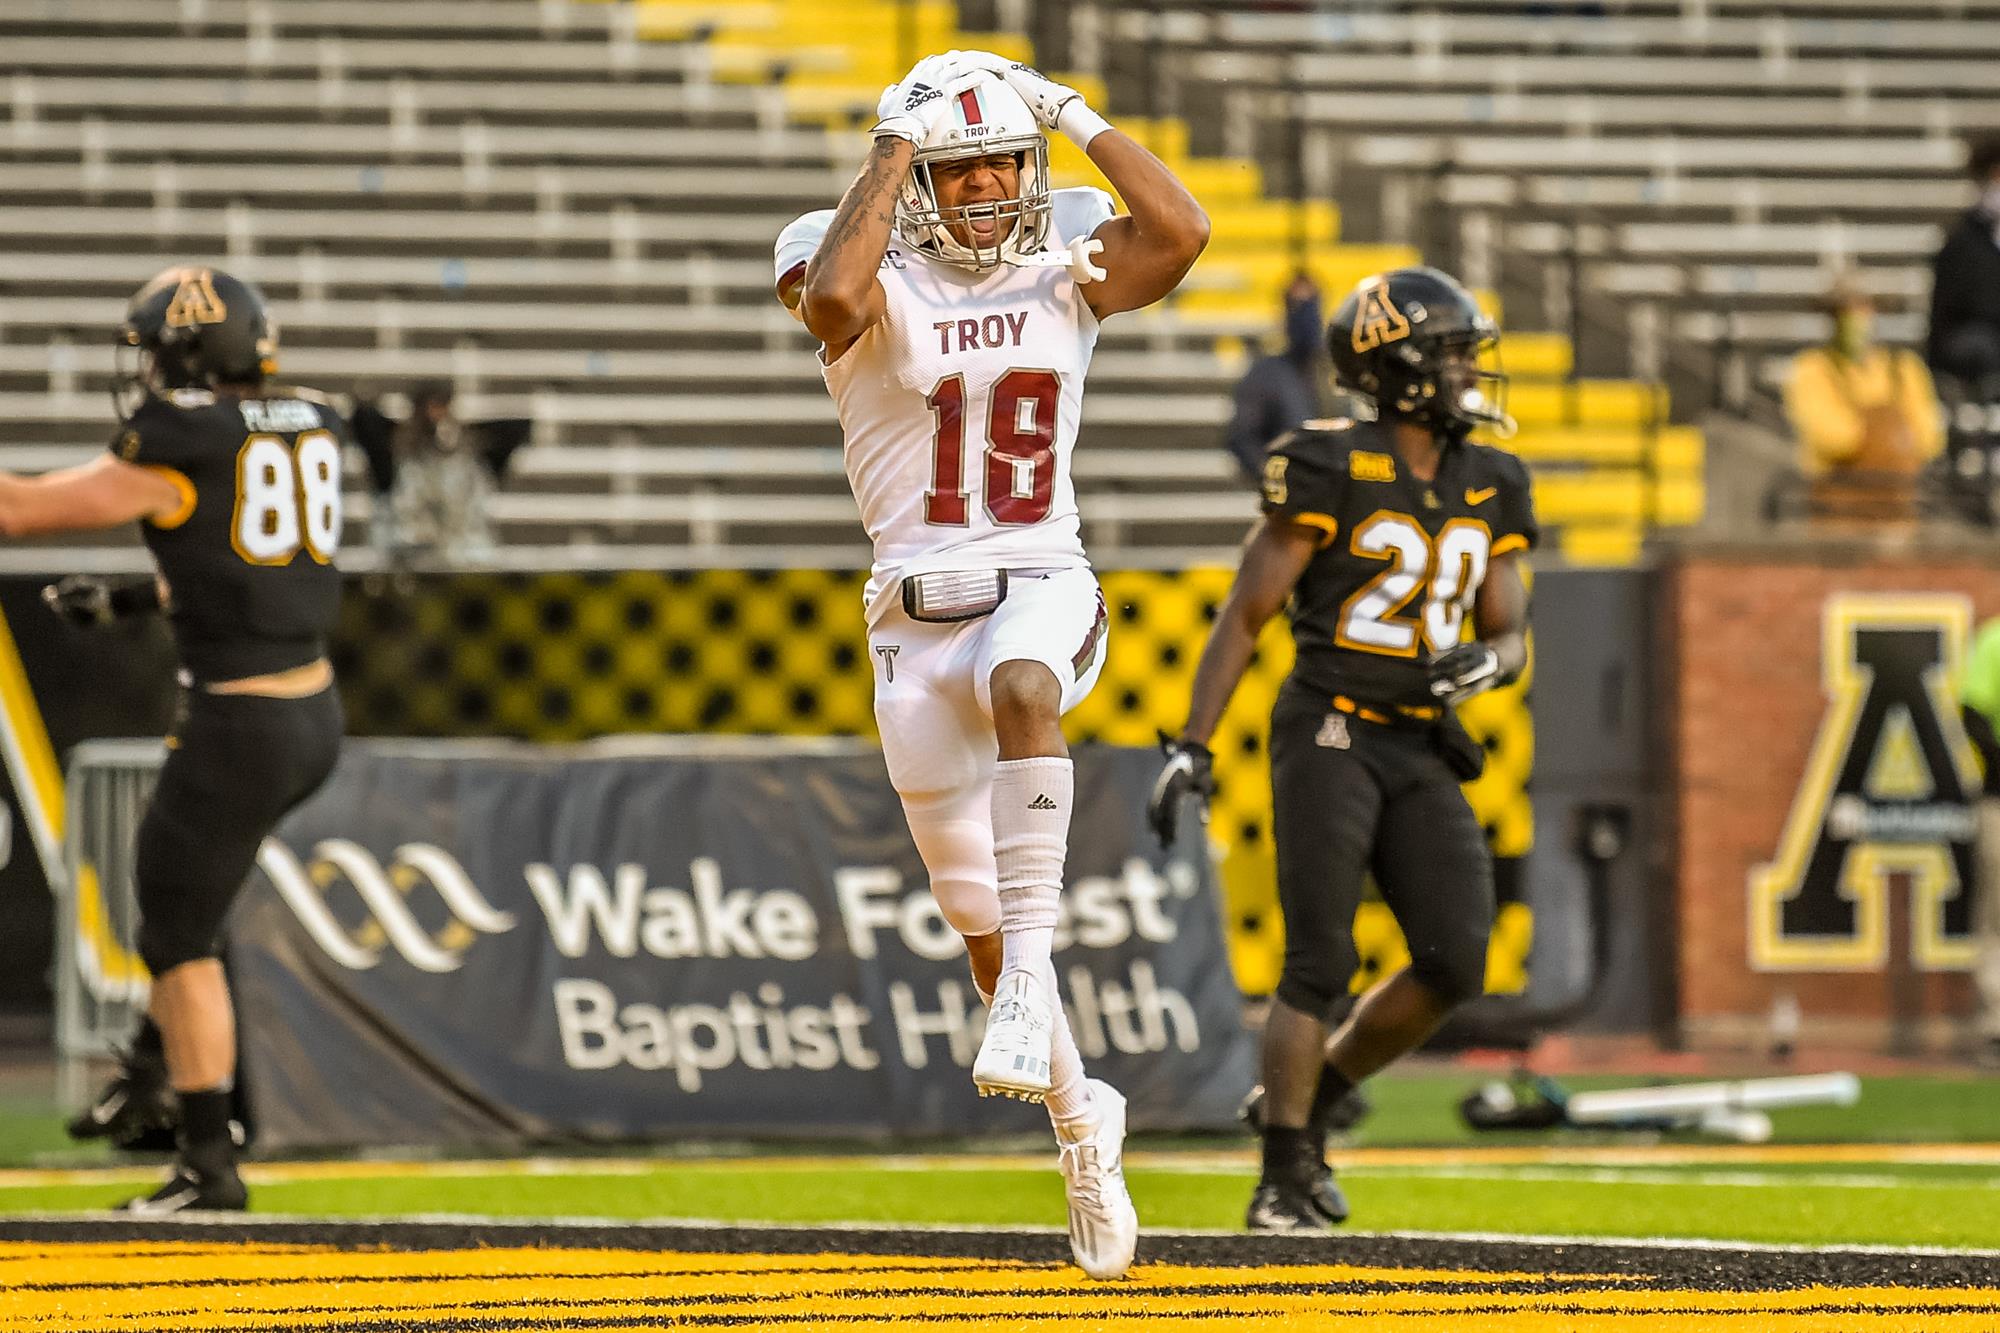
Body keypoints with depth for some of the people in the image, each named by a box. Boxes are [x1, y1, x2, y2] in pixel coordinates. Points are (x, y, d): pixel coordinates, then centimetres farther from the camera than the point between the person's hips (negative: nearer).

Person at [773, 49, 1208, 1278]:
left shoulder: (1064, 273, 4)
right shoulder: (877, 286, -4)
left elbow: (1183, 230, -13)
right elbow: (831, 298, -29)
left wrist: (1076, 118, -7)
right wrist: (897, 155, -19)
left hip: (1044, 583, 0)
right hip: (919, 608, 0)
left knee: (1023, 690, -39)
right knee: (979, 919, 5)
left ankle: (1032, 967, -42)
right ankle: (1078, 1115, 24)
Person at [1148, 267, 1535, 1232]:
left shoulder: (1489, 491, 11)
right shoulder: (1332, 473, -8)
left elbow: (1511, 637, 13)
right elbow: (1244, 615, -5)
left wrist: (1484, 662, -12)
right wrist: (1192, 748, -11)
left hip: (1421, 752, 5)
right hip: (1329, 730, -5)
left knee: (1454, 964, -7)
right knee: (1319, 964, -11)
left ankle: (1309, 1100, 14)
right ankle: (1284, 1180, -5)